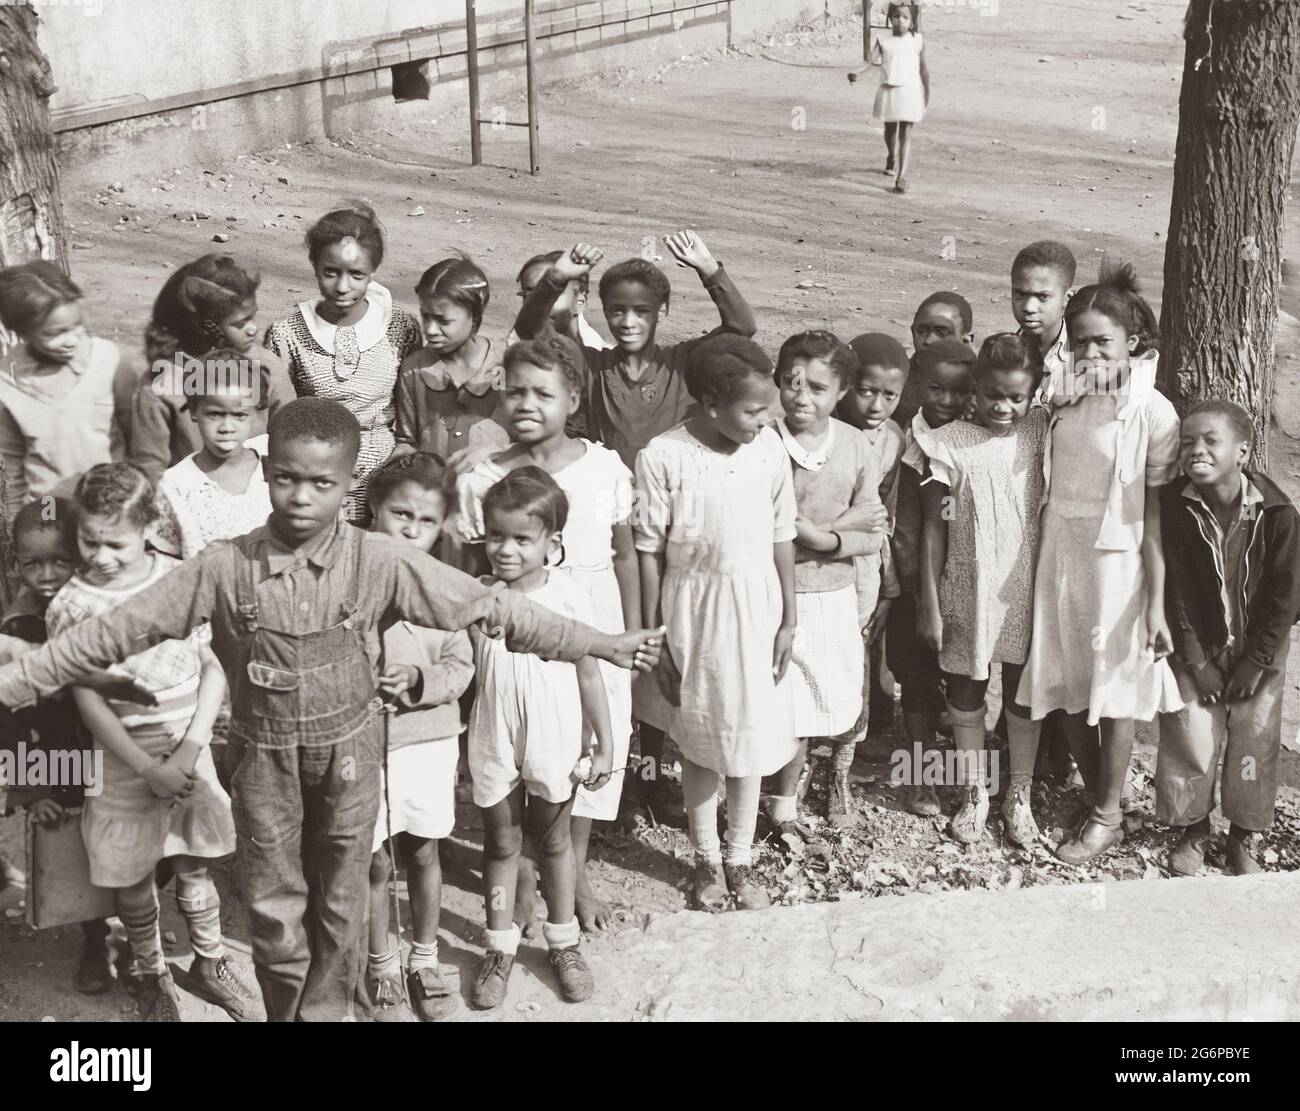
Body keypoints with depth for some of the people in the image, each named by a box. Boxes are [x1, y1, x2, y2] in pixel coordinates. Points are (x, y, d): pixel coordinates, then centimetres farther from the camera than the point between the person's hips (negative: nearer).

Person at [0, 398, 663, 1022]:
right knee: (273, 906, 13)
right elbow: (117, 630, -10)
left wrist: (601, 645, -15)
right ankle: (287, 1010, 38)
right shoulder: (223, 568, -14)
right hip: (264, 757, 0)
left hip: (348, 752, 0)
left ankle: (329, 1008, 40)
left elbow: (487, 607, -13)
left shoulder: (380, 562, -15)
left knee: (340, 898, 17)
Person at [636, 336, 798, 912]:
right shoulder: (662, 458, -16)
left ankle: (741, 858, 30)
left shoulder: (769, 447, -6)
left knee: (751, 734, 12)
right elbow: (649, 552, -9)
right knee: (699, 739, 12)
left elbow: (781, 536, 2)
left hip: (756, 607, 3)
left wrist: (788, 619, 3)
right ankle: (707, 859, 31)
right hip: (694, 611, -2)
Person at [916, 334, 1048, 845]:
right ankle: (974, 793, 31)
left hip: (1024, 593, 1)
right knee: (965, 695, 12)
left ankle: (1019, 796, 30)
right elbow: (934, 529, -6)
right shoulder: (950, 443, -9)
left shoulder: (1039, 434, -2)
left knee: (1023, 697, 12)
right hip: (968, 592, -1)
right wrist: (930, 606, -6)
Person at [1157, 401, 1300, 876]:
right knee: (1190, 737, 0)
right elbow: (1174, 589, -12)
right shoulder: (1173, 508, -17)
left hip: (1259, 653, 0)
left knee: (1254, 743, 5)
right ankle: (1193, 829, 23)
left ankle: (1244, 837, 25)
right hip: (1195, 649, 0)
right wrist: (1196, 662, -12)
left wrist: (1255, 663, -10)